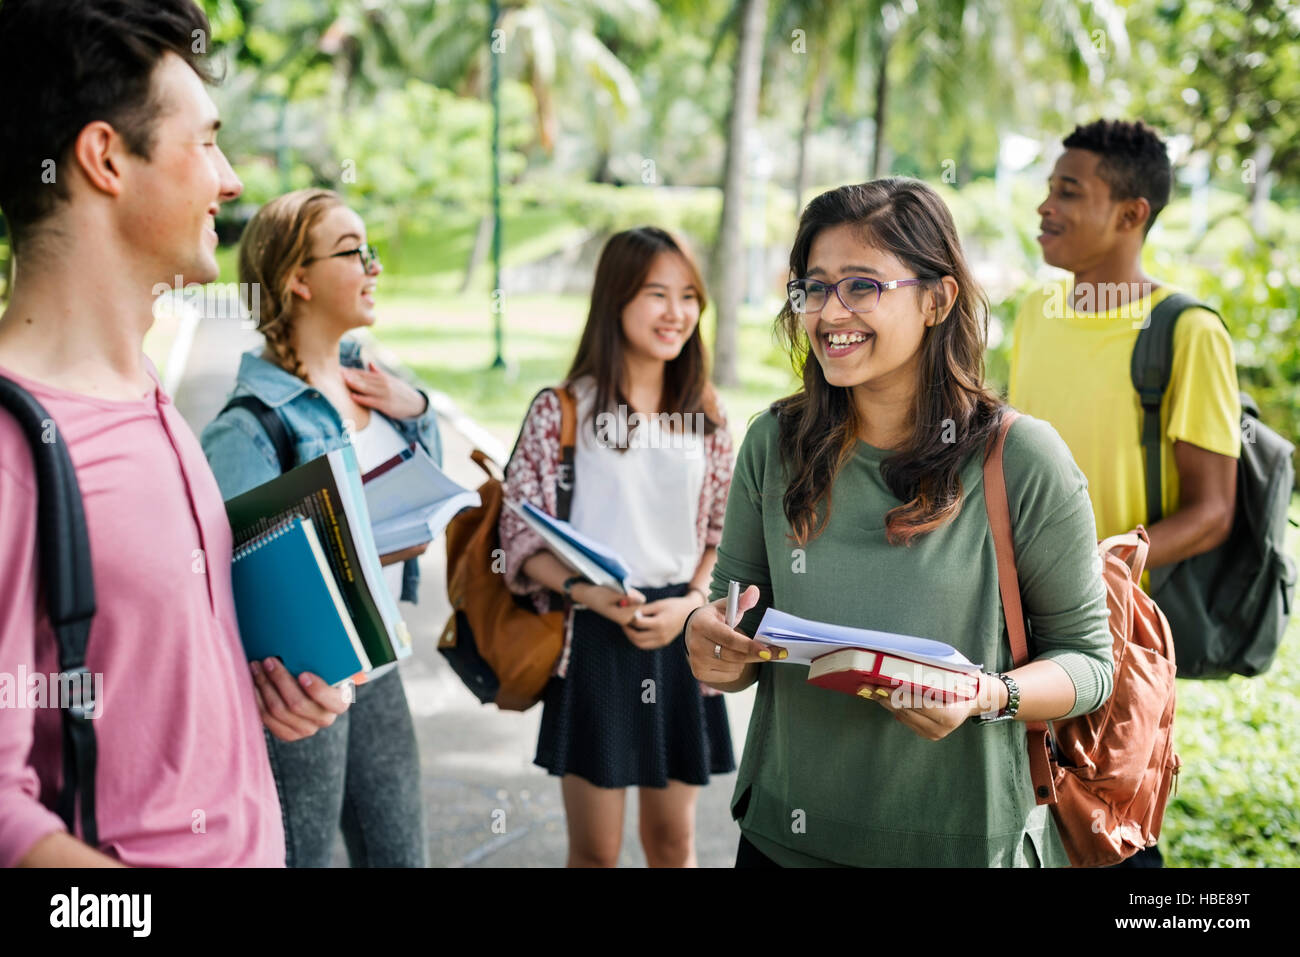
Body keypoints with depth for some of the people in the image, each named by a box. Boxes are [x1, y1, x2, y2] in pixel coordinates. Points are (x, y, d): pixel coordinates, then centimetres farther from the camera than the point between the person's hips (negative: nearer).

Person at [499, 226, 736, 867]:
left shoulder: (703, 418, 6)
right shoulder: (562, 411, -6)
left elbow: (721, 533, 10)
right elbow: (520, 534, -5)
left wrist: (688, 604, -8)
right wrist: (586, 592, -20)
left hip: (681, 639, 4)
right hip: (593, 640, -3)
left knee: (673, 840, 14)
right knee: (595, 850, 6)